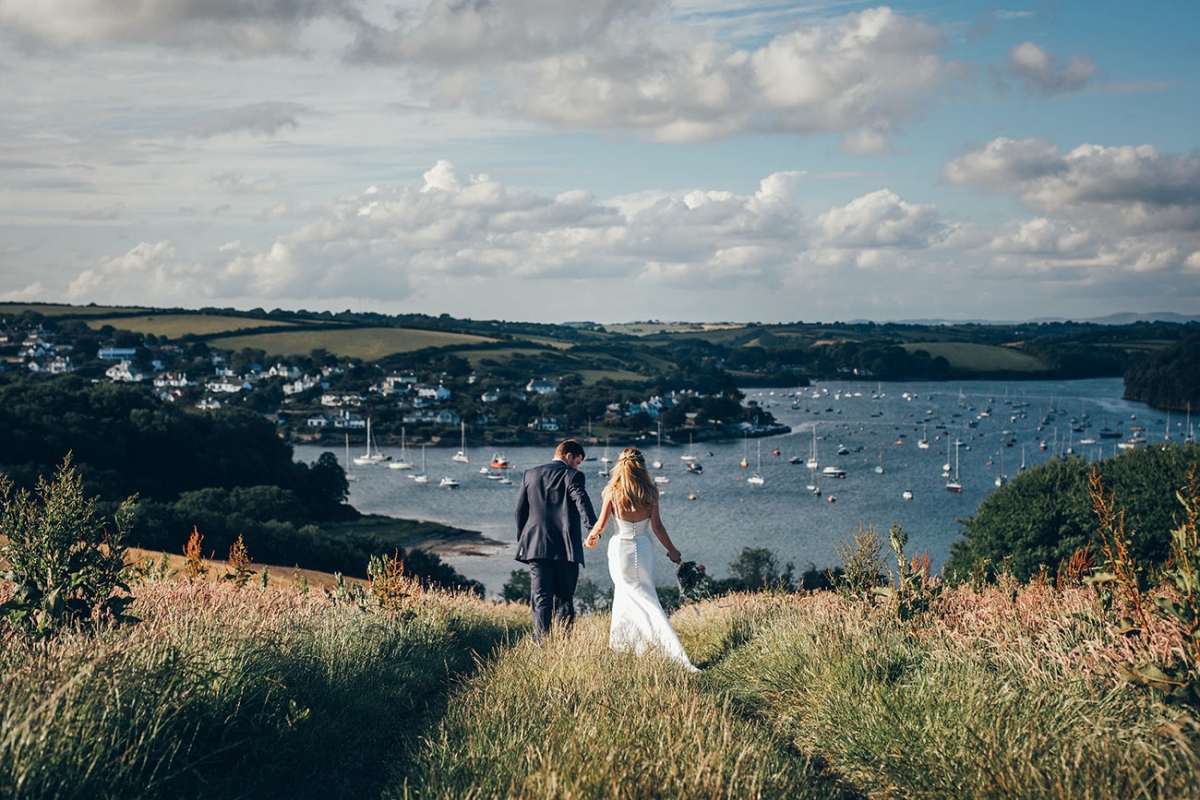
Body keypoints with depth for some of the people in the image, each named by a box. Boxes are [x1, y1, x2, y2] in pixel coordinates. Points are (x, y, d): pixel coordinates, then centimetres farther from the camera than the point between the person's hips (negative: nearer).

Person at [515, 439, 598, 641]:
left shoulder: (530, 474, 12)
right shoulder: (572, 476, -3)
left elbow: (520, 510, 13)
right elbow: (582, 502, -20)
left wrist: (522, 540, 21)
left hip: (536, 546, 3)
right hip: (565, 548, -3)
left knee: (540, 600, 2)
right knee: (565, 599, 6)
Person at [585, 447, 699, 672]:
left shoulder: (613, 492, -10)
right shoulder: (650, 492, -5)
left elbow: (601, 524, -4)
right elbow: (656, 526, -3)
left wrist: (591, 537, 17)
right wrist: (672, 550, 9)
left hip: (620, 548, -2)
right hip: (644, 548, 3)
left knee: (644, 600, 1)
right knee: (623, 597, 19)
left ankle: (678, 655, -4)